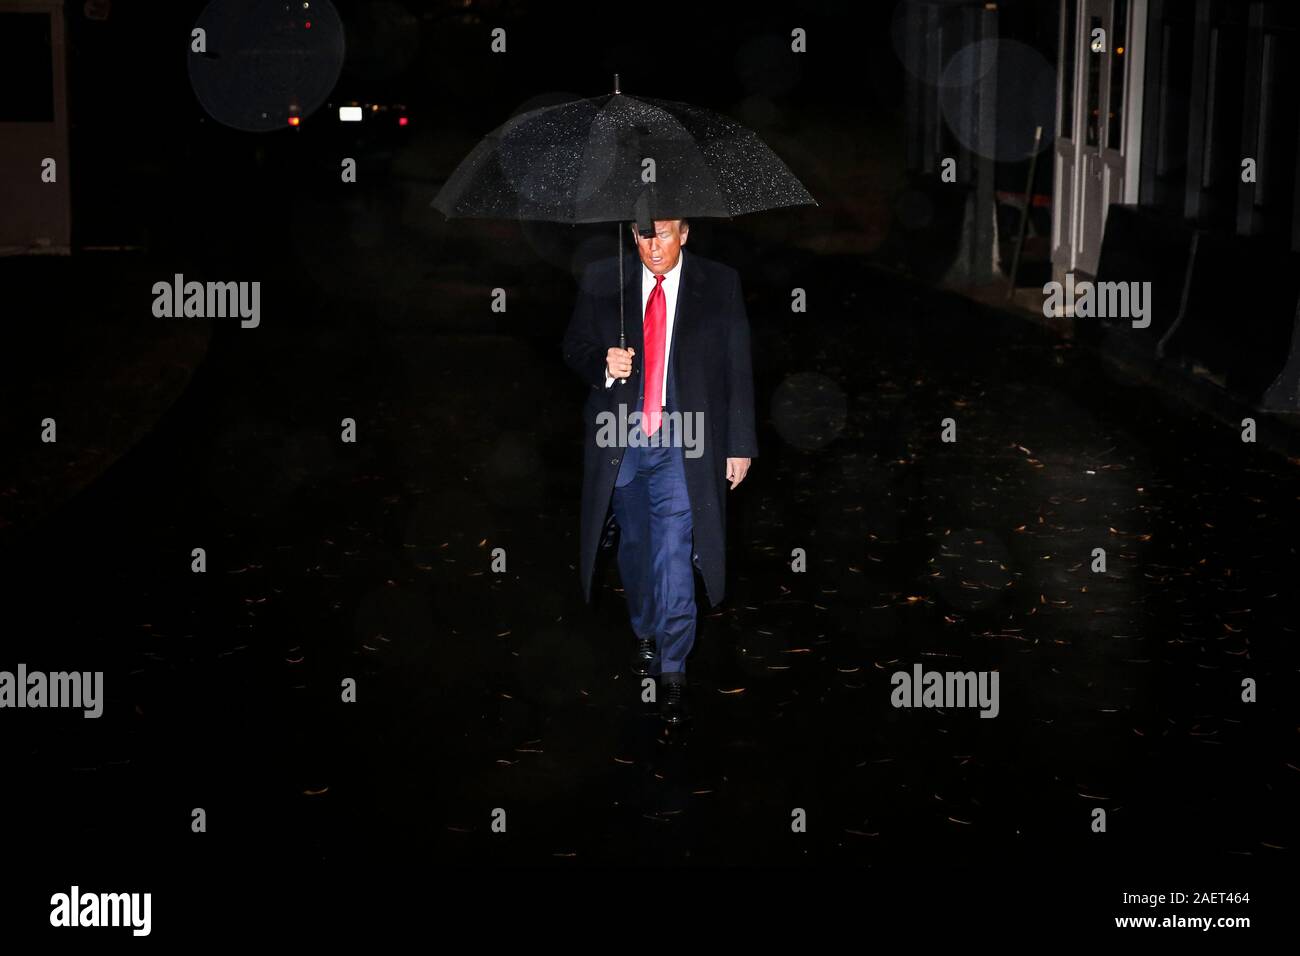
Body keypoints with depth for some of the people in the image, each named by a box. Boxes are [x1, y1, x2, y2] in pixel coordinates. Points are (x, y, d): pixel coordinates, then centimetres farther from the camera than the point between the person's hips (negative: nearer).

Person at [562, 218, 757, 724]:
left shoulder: (720, 284, -1)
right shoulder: (601, 280, 2)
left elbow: (738, 369, 2)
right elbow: (574, 346, 9)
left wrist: (740, 444, 1)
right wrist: (603, 361, -15)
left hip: (682, 441, -2)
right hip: (620, 436, 3)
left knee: (674, 554, -11)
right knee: (634, 546, 16)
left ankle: (673, 671, -5)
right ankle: (646, 634, 38)